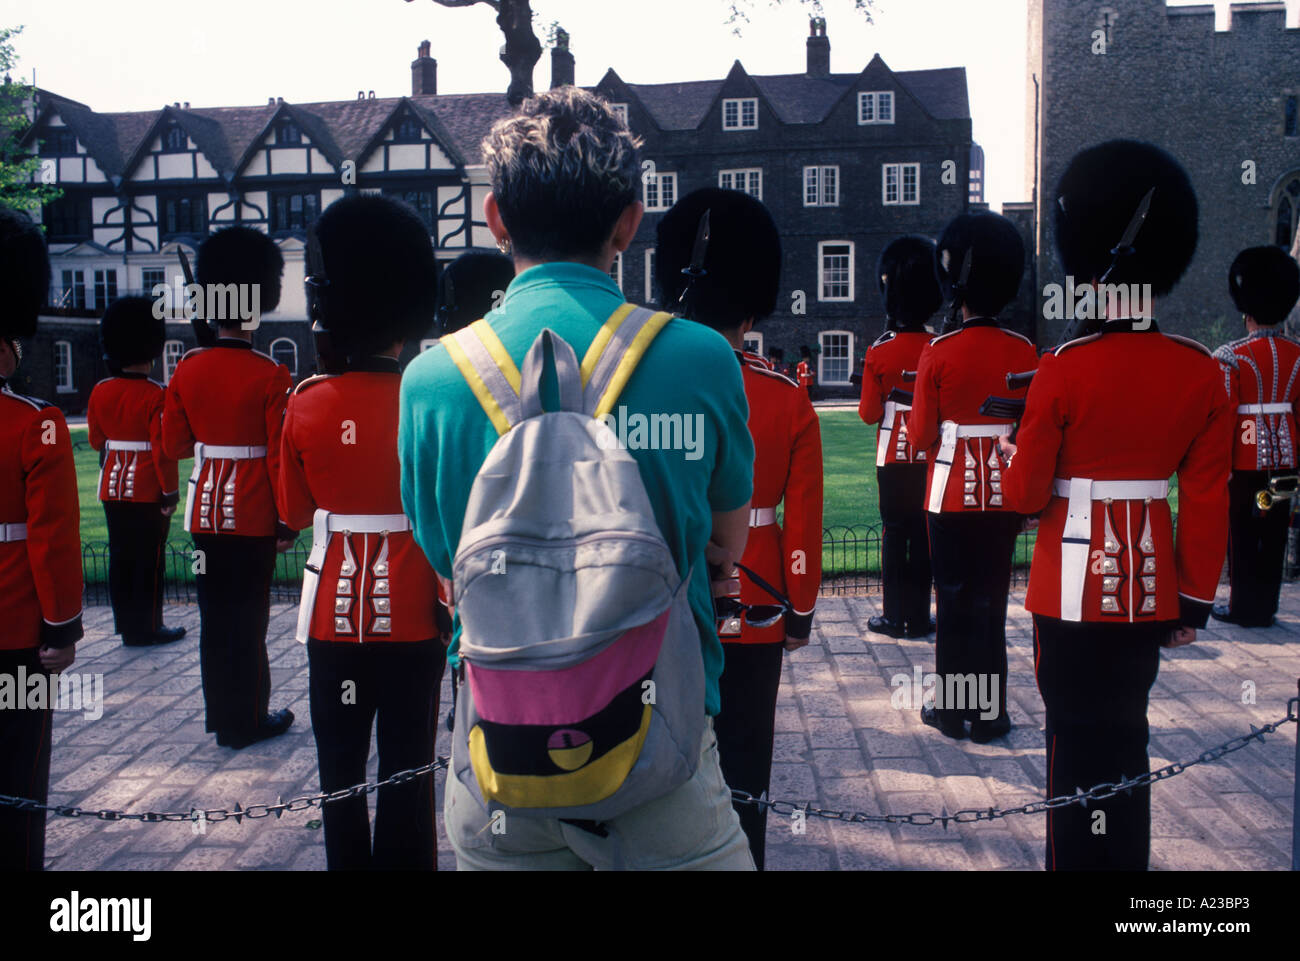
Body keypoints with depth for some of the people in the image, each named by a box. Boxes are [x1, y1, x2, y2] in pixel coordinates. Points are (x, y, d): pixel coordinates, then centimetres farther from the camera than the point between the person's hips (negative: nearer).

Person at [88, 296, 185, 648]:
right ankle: (148, 628, 8)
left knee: (121, 558, 12)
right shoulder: (157, 396, -15)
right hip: (148, 492, -6)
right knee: (149, 561, 2)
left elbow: (96, 440, 13)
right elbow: (163, 449, -17)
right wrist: (171, 492, -10)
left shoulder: (100, 392, 3)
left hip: (112, 488, 6)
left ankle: (126, 625, 20)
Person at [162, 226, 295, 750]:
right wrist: (288, 521, -6)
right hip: (254, 513, -4)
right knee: (248, 615, 5)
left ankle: (221, 714, 23)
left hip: (205, 509, 4)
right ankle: (248, 720, 14)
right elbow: (279, 456, -13)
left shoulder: (187, 370, 1)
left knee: (215, 614, 13)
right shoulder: (270, 376, -13)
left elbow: (173, 445, 7)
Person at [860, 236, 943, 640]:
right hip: (931, 457, 2)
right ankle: (919, 617, 15)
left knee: (894, 533, 6)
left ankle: (894, 616, 10)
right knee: (923, 534, 8)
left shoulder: (879, 353, -10)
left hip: (893, 458, -2)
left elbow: (869, 414, -7)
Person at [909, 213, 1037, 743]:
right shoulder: (1024, 352, -2)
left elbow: (921, 434, -8)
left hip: (951, 495, -2)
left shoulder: (938, 352, -11)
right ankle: (990, 712, 16)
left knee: (953, 599, 8)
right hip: (1003, 495, 2)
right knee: (992, 601, 10)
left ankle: (951, 708, 16)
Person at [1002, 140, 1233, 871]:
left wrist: (1012, 450, 10)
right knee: (1126, 730, 19)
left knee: (1080, 737, 7)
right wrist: (1196, 600, 9)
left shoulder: (1065, 370, -15)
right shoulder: (1203, 373, -2)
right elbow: (1209, 504, 1)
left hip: (1077, 584, -4)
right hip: (1149, 583, 5)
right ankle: (1128, 858, 33)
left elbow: (1025, 493, -11)